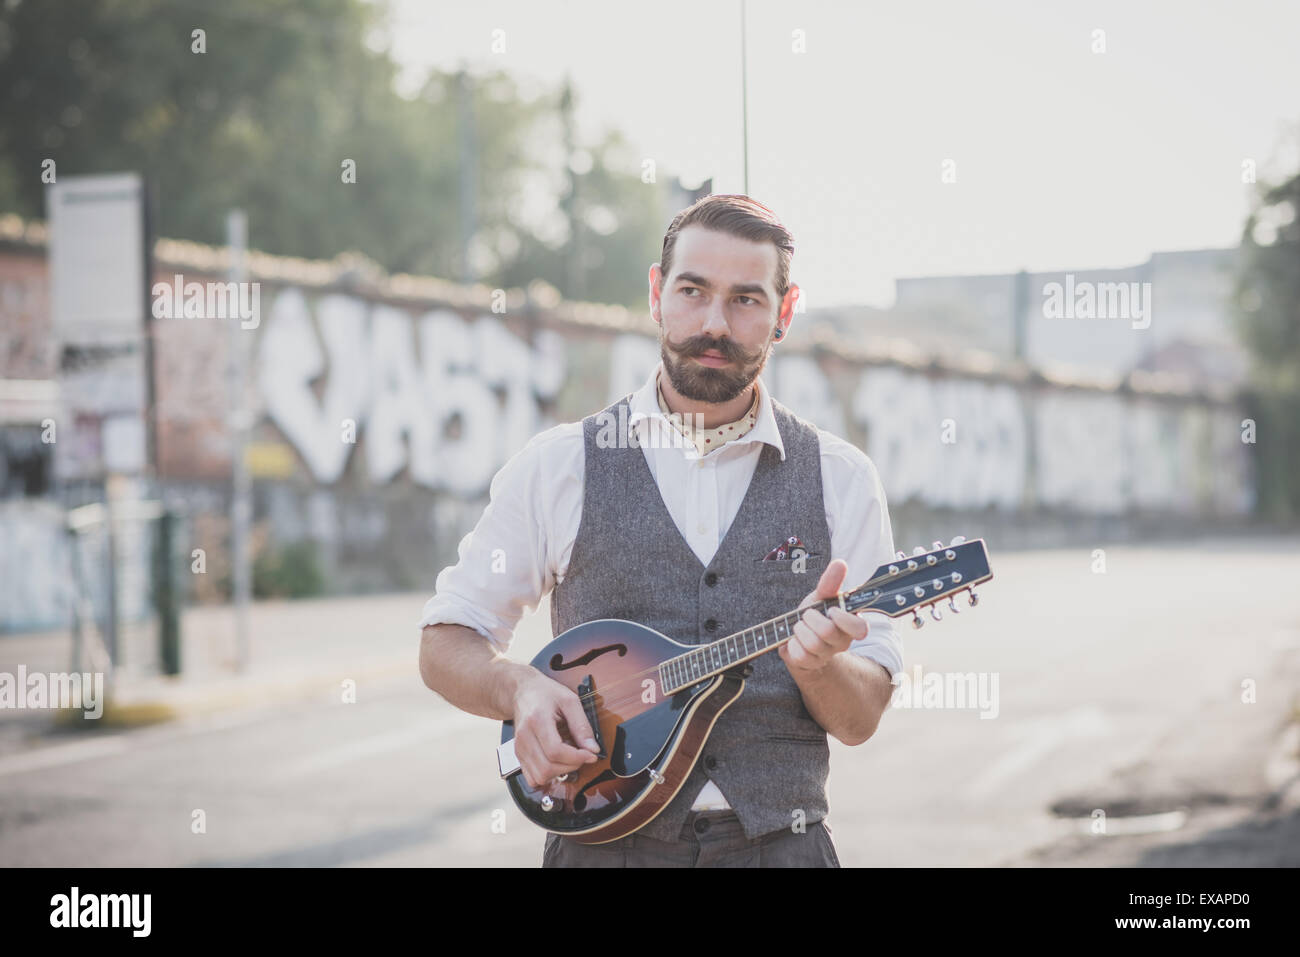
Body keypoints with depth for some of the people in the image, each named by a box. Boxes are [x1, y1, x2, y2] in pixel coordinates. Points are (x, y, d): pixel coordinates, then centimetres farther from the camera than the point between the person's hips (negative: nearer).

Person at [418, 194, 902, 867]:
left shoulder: (840, 479, 5)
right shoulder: (558, 465, 3)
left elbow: (860, 721, 5)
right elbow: (446, 646, 7)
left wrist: (818, 663, -15)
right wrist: (520, 691, -12)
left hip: (780, 846, 1)